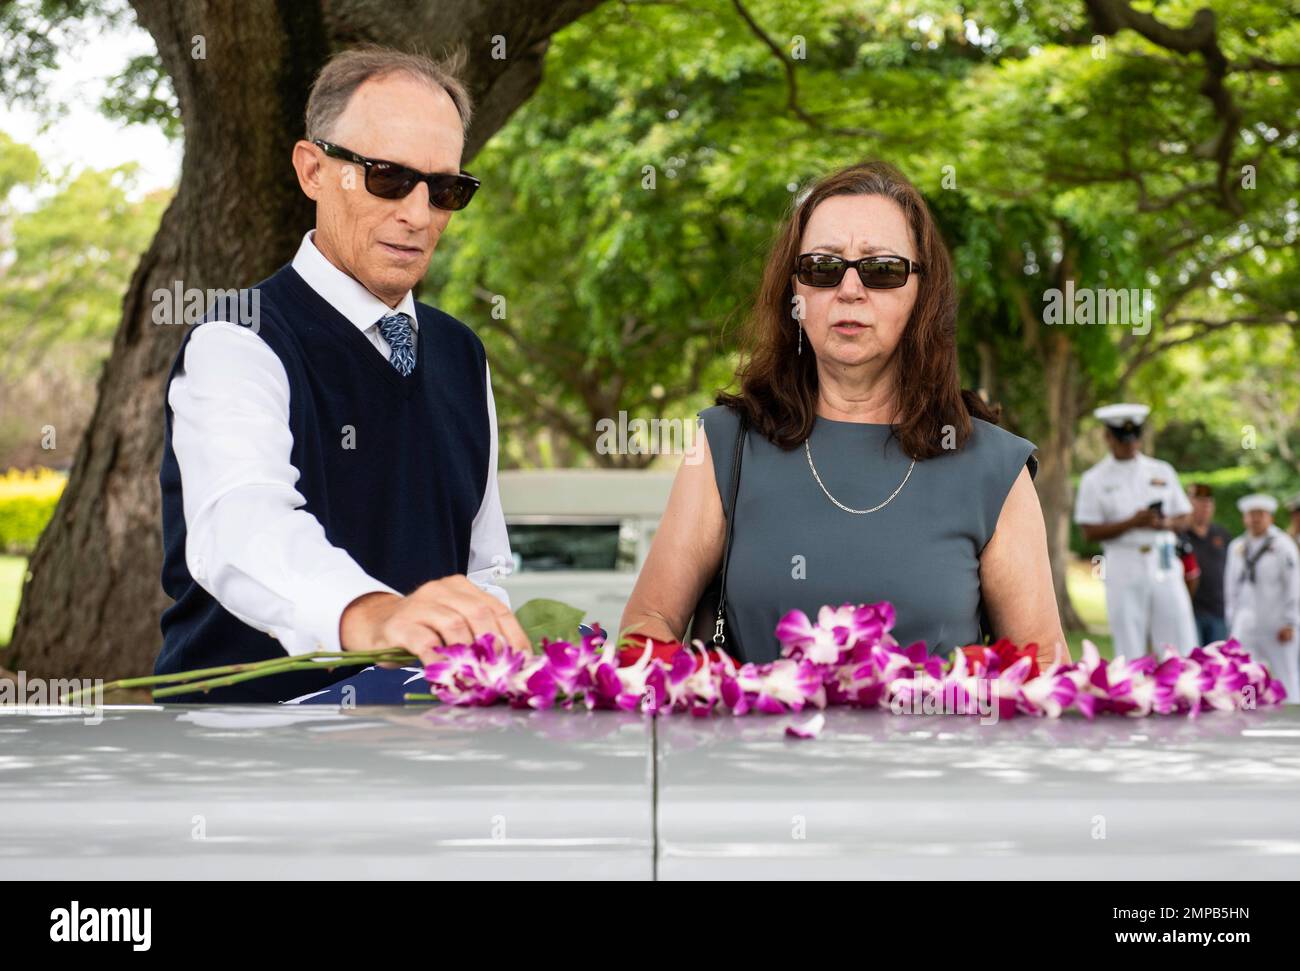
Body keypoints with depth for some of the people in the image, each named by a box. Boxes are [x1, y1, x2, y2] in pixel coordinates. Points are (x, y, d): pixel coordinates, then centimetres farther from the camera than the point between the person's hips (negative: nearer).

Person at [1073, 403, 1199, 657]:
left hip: (1164, 566, 2)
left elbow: (1185, 517, 15)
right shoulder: (1094, 480, 3)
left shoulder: (1162, 471, 12)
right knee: (1130, 652, -1)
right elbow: (1090, 532, -3)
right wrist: (1132, 523, -15)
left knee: (1181, 645, -2)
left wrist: (1167, 524, -8)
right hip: (1123, 567, -2)